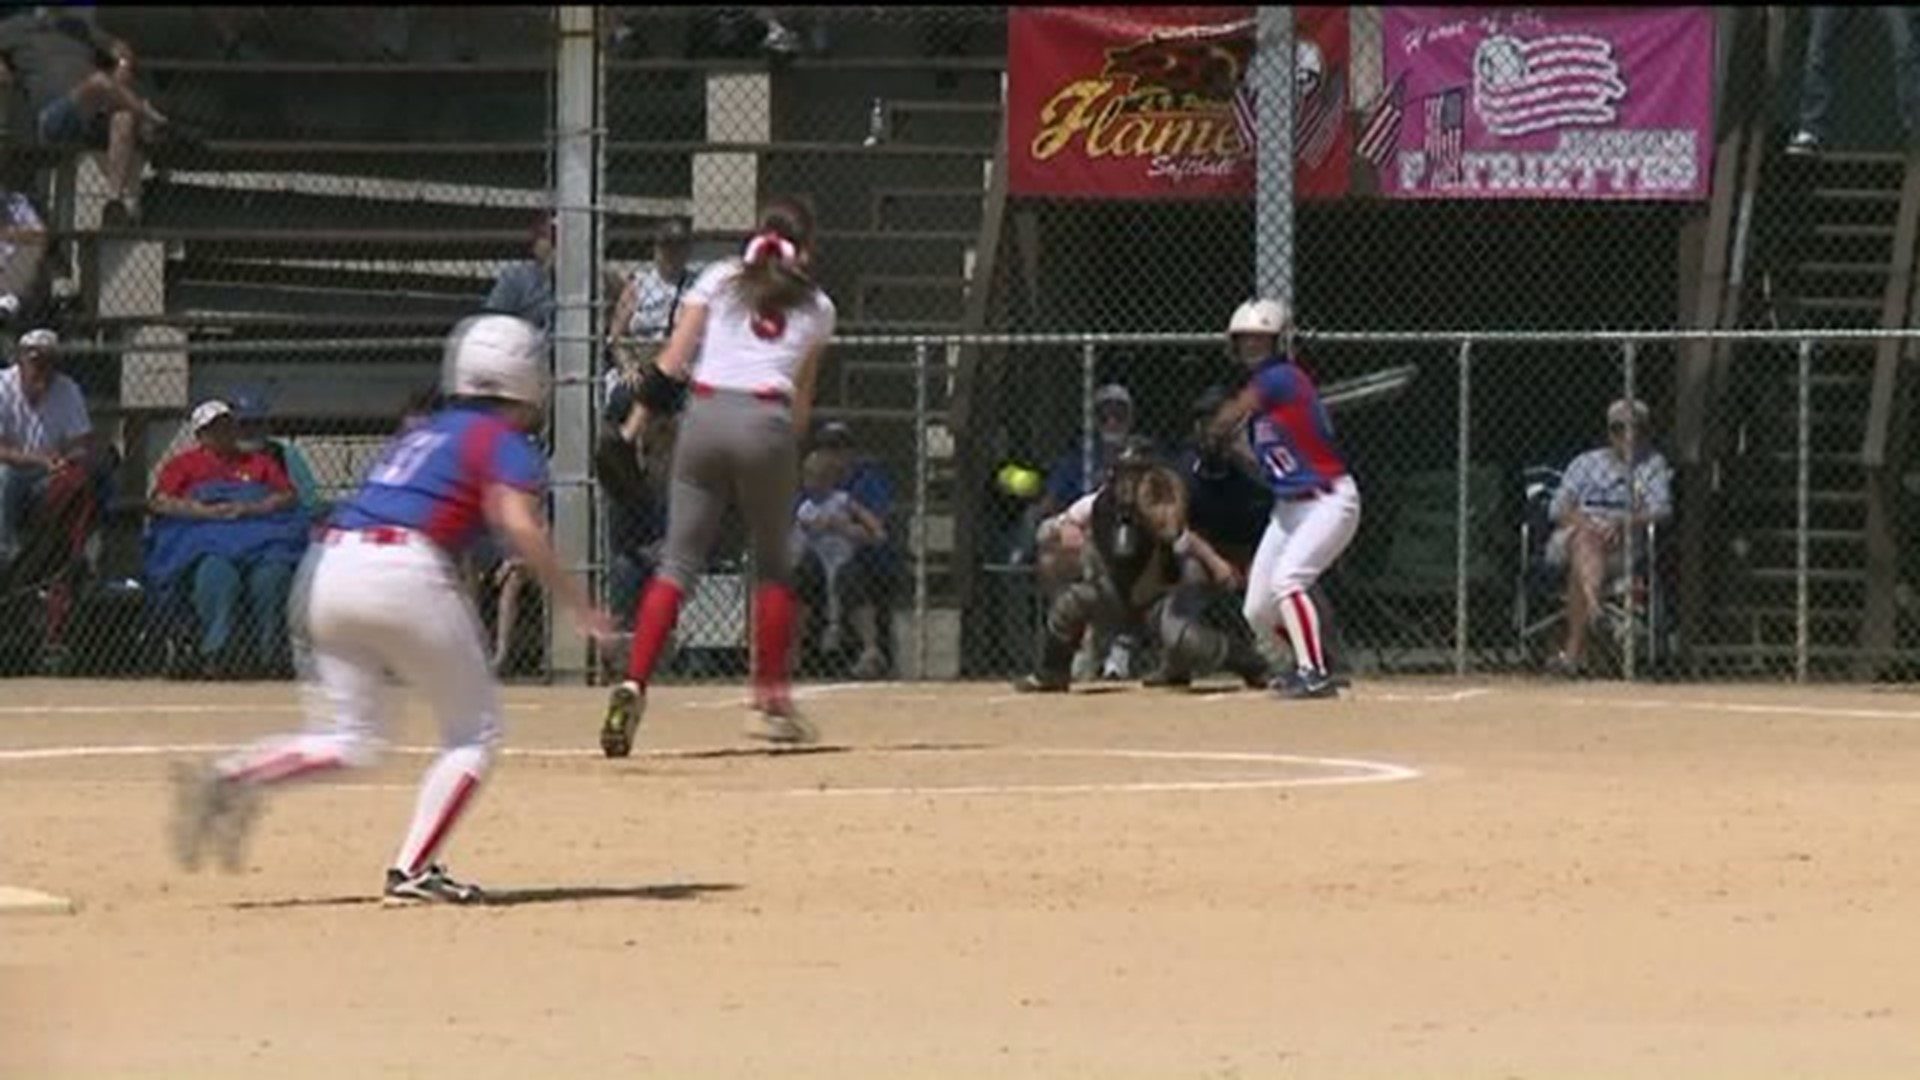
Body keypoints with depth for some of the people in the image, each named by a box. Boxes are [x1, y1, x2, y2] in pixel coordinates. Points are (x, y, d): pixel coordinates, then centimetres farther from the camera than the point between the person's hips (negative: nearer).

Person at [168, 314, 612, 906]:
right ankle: (414, 870, -5)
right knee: (475, 728, 9)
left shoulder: (420, 435, 28)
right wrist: (576, 602, -8)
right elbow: (519, 525, -10)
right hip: (403, 570, -7)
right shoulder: (504, 443, 6)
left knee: (347, 738, 13)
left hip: (328, 565, 7)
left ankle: (231, 778, -13)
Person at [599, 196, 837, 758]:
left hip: (704, 413, 1)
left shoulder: (719, 279, 15)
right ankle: (771, 700, 14)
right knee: (773, 563, 15)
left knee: (678, 560, -1)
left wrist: (637, 420, 13)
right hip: (767, 423, -1)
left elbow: (672, 360, 7)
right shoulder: (815, 307, 17)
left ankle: (632, 686, -18)